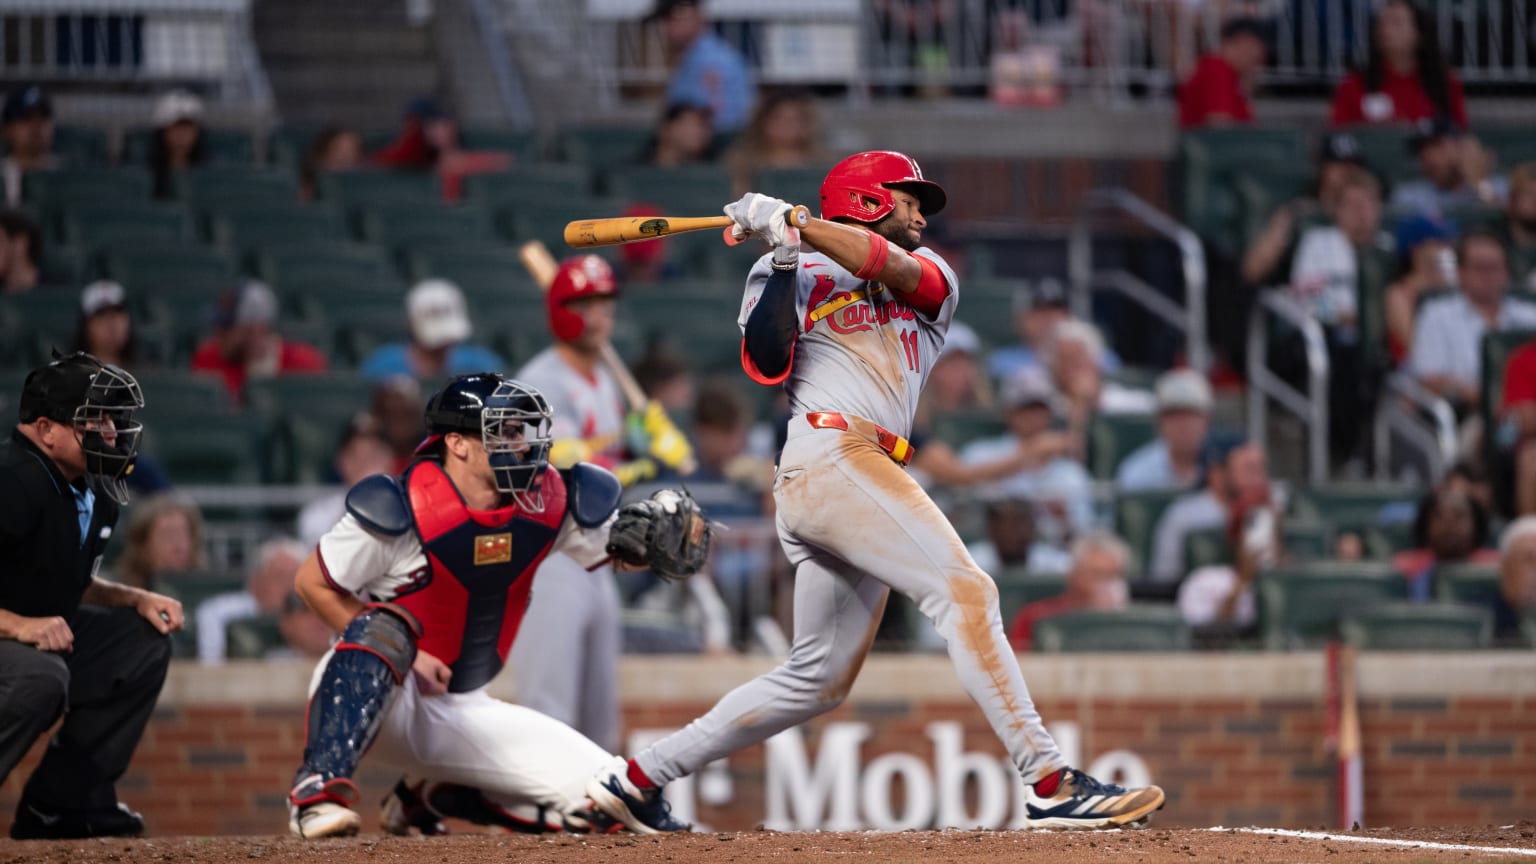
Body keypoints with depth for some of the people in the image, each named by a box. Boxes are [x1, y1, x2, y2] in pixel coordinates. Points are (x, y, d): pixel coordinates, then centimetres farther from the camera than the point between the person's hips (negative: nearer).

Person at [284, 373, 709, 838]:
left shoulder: (548, 502, -6)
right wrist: (400, 655, -20)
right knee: (385, 628, -40)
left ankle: (437, 801, 11)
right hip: (363, 697, -6)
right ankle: (319, 787, -38)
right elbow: (312, 582, -12)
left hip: (462, 712, 6)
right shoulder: (400, 510, -20)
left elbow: (618, 548, 9)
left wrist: (669, 533, -14)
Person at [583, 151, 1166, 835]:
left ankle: (640, 778, 14)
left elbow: (900, 269, 0)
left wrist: (798, 227, -10)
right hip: (830, 453, -7)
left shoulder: (932, 279, 25)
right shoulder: (797, 280, 13)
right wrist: (782, 259, -8)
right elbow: (766, 364, -4)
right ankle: (1049, 784, -28)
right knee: (965, 592, -20)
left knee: (819, 679, 8)